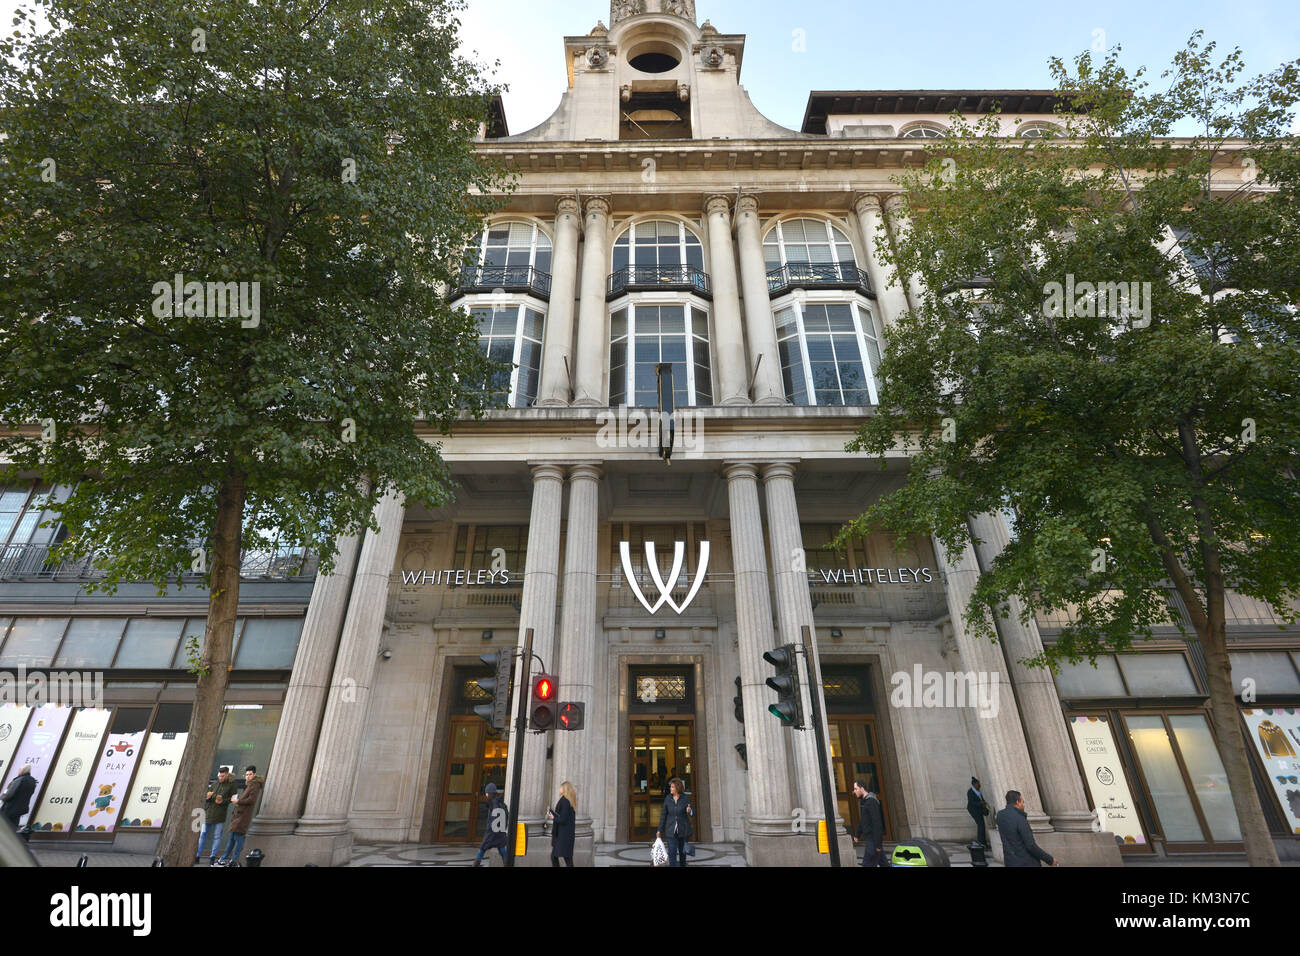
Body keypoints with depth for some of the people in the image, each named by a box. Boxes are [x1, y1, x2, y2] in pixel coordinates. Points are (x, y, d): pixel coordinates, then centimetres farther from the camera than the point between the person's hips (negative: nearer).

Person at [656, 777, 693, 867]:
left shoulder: (685, 798, -7)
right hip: (671, 830, 0)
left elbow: (693, 813, -3)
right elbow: (664, 815, 2)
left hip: (683, 830, 0)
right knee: (672, 853, -10)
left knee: (682, 852, 13)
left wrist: (690, 811, -27)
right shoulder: (668, 798, -3)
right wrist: (660, 830, 1)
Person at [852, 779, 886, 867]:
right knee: (883, 863, 14)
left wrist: (878, 843, -22)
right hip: (869, 838, 9)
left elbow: (877, 823, -21)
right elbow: (862, 821, 23)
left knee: (867, 864, -7)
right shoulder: (863, 801, 12)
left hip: (874, 840, -9)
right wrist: (857, 835, 23)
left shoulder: (871, 801, -18)